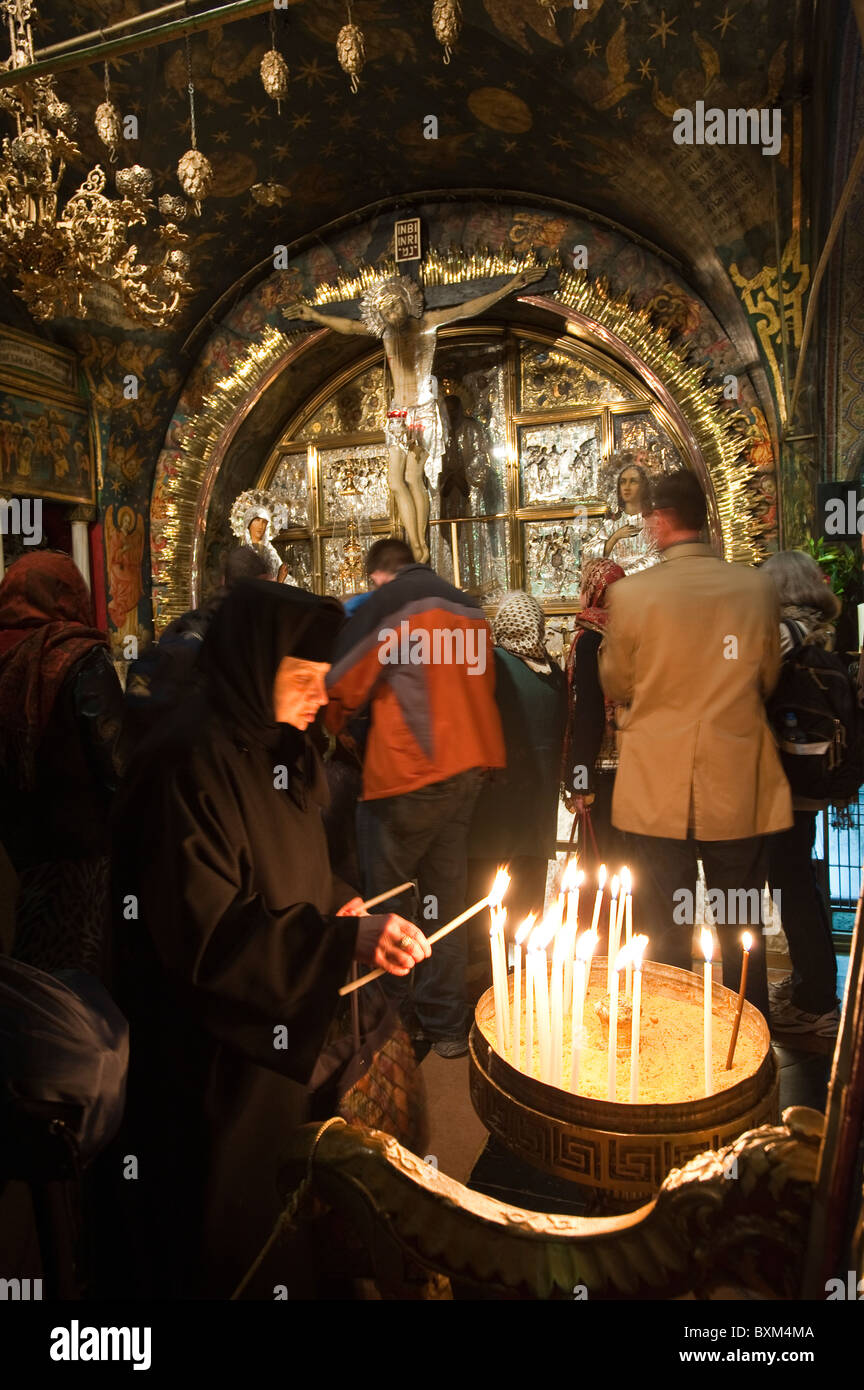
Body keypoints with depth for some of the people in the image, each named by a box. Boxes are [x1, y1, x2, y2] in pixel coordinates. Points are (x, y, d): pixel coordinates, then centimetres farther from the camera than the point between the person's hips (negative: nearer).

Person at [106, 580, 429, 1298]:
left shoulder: (278, 746, 1)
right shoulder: (189, 766, -28)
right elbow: (205, 937, -29)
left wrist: (336, 900, 1)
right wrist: (345, 940, -36)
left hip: (285, 1030, 8)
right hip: (219, 1055, -8)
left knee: (282, 1196, 27)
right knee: (228, 1221, 16)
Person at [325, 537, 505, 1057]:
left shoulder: (384, 604, -5)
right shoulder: (470, 608, 14)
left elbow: (344, 687, -2)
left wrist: (332, 729, 17)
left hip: (408, 771, -6)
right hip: (468, 765, 7)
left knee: (385, 898, 7)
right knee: (446, 893, 13)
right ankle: (445, 1025, 22)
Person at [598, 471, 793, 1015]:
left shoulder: (631, 593, -11)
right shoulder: (758, 587, -3)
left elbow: (616, 686, 1)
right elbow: (767, 680, 9)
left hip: (660, 791, -2)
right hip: (739, 788, 2)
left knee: (668, 935, 11)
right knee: (743, 932, 16)